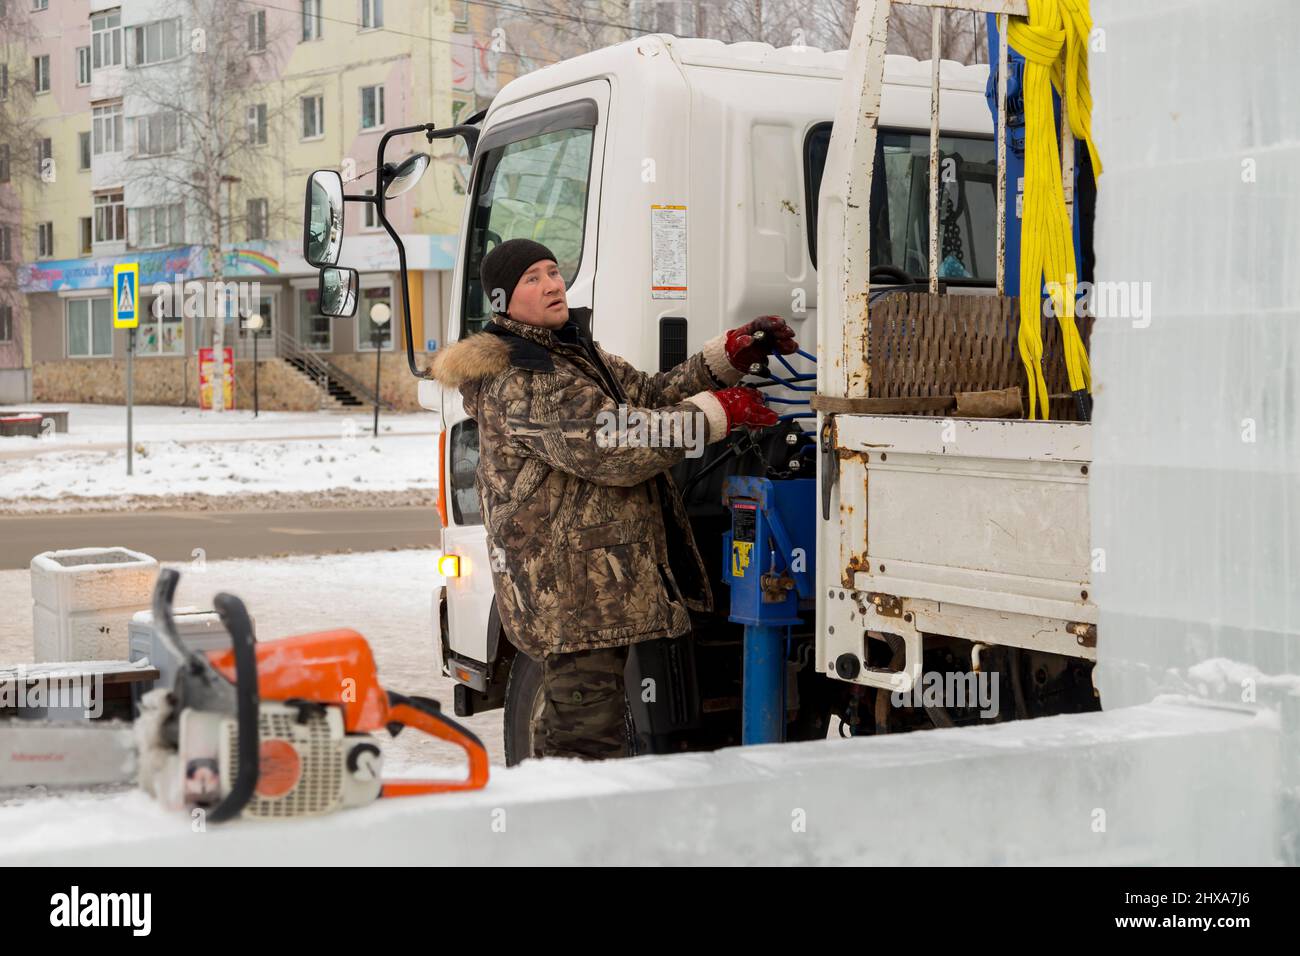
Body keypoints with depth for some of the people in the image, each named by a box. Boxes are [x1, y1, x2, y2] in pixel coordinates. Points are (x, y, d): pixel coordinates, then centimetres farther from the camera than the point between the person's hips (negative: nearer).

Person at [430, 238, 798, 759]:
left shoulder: (574, 353, 17)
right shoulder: (517, 380, -16)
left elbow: (649, 394, 17)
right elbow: (608, 445, -24)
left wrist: (731, 355, 3)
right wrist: (717, 412, -19)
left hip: (601, 578, 11)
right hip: (570, 583, -11)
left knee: (565, 726, 19)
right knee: (589, 736, -11)